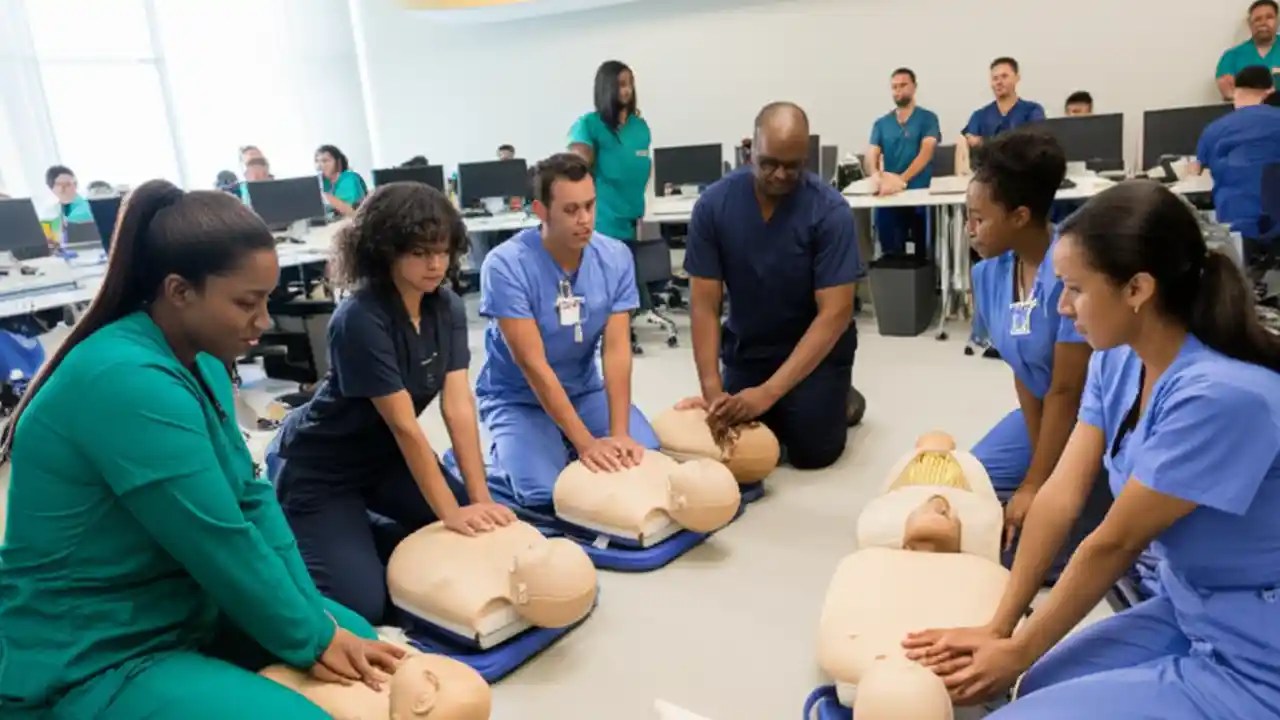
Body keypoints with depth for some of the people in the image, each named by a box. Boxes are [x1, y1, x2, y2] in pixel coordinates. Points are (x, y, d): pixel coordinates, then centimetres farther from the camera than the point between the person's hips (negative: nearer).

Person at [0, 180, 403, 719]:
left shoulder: (202, 363, 0)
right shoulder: (128, 383, -29)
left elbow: (251, 499, -1)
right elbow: (225, 548, -26)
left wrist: (318, 621, -8)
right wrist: (311, 640, -13)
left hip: (182, 608, 9)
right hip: (89, 663, -9)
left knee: (356, 636, 8)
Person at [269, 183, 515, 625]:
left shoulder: (448, 308, -8)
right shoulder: (360, 320, -29)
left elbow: (458, 406, -14)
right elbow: (405, 426, -27)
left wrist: (481, 500, -20)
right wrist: (451, 513, -24)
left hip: (384, 456, 7)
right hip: (321, 468, -7)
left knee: (477, 534, -1)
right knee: (361, 602, -15)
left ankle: (362, 531, 15)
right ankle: (292, 543, 12)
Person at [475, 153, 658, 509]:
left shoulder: (616, 258, -11)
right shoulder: (505, 265, -24)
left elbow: (616, 350, -15)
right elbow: (533, 364, -26)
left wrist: (619, 434, -27)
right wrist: (586, 443, -30)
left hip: (586, 391, 4)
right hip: (518, 398, -4)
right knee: (544, 492, -24)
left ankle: (565, 449, 13)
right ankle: (502, 454, 8)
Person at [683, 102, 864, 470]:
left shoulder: (830, 210, -22)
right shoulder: (713, 205, -16)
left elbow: (835, 312, -25)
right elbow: (704, 305, -15)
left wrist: (769, 392, -34)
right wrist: (712, 390, -27)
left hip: (817, 346, -2)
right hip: (746, 346, 3)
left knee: (812, 450, -11)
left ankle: (839, 398, 22)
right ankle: (781, 411, 28)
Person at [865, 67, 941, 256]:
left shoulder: (928, 118, 3)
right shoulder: (881, 123, 11)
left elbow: (926, 152, -10)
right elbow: (872, 155, 0)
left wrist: (902, 179, -25)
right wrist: (878, 177, -24)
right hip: (889, 196, 2)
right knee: (891, 252, 3)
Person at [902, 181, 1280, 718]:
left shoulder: (1222, 396, -29)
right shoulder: (1117, 360, -4)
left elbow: (1115, 544, -21)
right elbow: (1060, 497, -6)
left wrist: (1017, 653, -8)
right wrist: (998, 629, -6)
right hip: (1189, 612, 8)